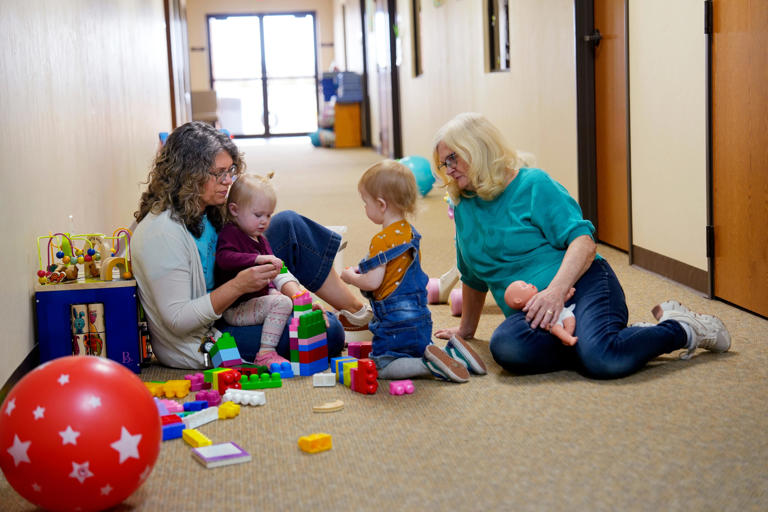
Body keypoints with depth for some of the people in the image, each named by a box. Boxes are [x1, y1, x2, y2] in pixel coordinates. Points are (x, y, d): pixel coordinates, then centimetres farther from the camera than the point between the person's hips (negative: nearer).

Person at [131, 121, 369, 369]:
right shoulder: (162, 233, -26)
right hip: (199, 346, -9)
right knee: (328, 332, -18)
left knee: (288, 225, 2)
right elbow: (177, 321, -27)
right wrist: (237, 286, -33)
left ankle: (356, 309, 9)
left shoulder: (206, 211, 2)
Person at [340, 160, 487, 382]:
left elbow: (372, 282, -20)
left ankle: (431, 366, -21)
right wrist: (365, 270, 20)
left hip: (396, 323, -9)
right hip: (421, 318, 9)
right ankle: (453, 354, 1)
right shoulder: (410, 232, 10)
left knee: (381, 366, -3)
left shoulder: (382, 240, -18)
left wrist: (350, 276, 0)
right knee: (420, 352, 27)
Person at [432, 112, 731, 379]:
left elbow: (583, 243, -12)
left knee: (603, 360, -37)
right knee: (505, 346, -33)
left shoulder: (533, 185, -2)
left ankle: (684, 330, -5)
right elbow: (474, 278, 31)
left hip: (582, 285, -5)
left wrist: (556, 290, -27)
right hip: (534, 316, 5)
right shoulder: (464, 210, 17)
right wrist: (466, 330, 38)